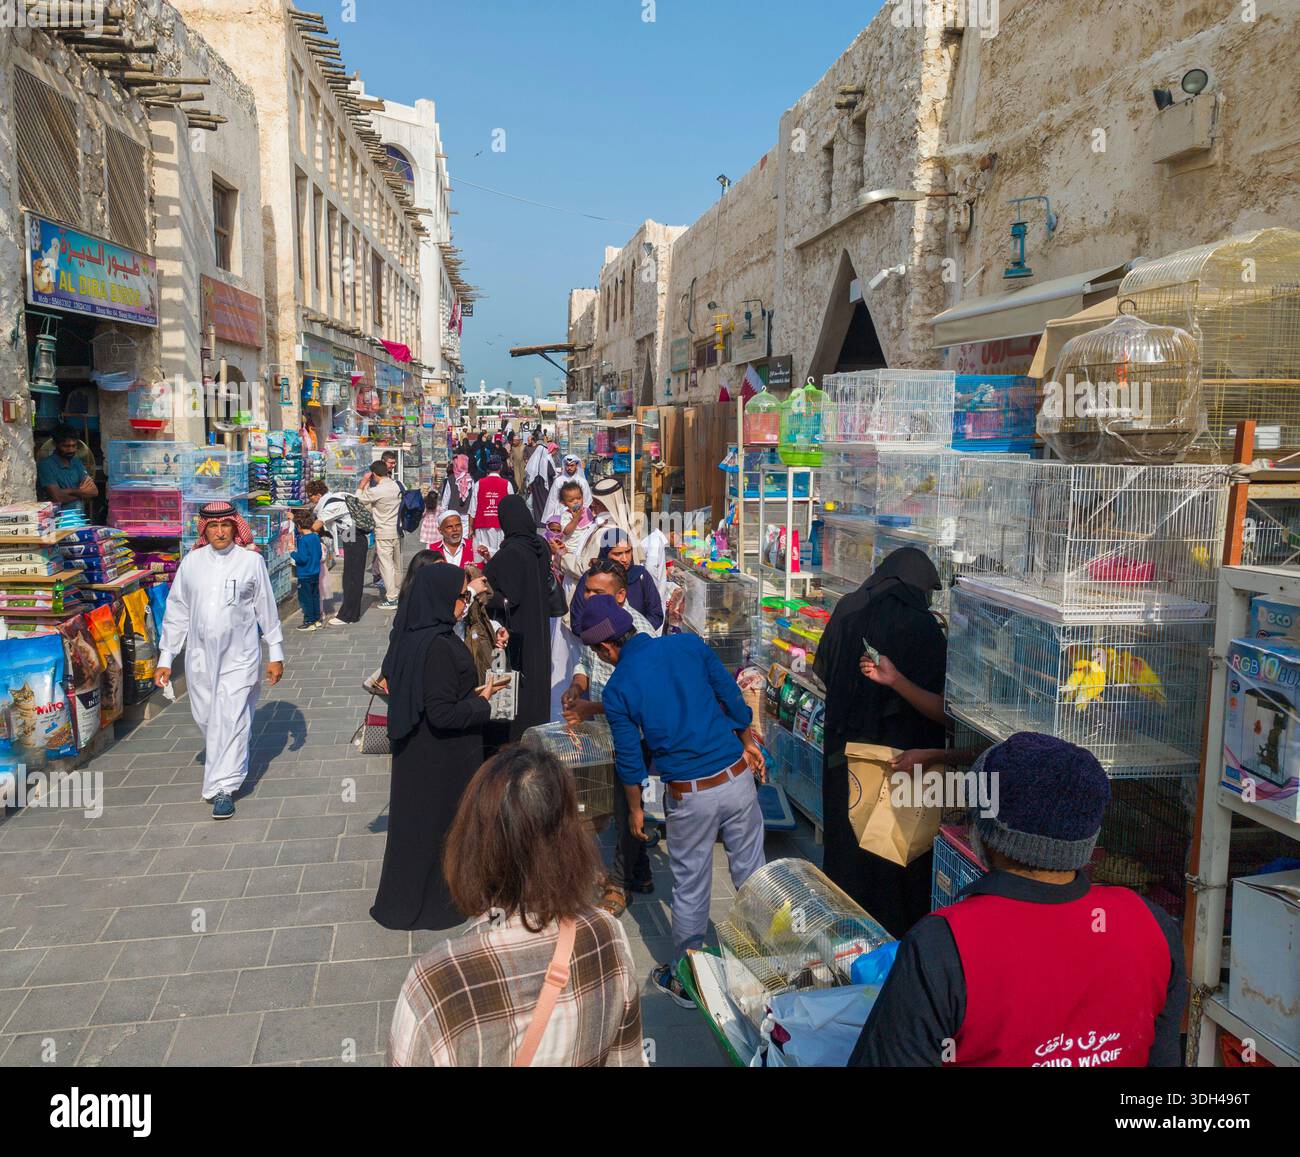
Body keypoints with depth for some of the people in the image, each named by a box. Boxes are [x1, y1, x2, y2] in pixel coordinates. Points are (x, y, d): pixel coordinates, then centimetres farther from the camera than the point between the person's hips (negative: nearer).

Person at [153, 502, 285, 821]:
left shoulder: (252, 561, -3)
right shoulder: (191, 562, 3)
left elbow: (267, 609, 3)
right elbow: (176, 611, 9)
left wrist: (276, 654, 4)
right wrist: (165, 658, 9)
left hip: (239, 656, -3)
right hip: (200, 656, 3)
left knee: (232, 720, -7)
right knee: (206, 718, 12)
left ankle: (223, 787, 0)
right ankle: (230, 766, 37)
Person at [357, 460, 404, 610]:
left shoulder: (377, 491, -19)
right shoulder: (396, 486, 0)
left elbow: (359, 499, -5)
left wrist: (364, 481, 1)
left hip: (384, 534, -7)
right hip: (398, 531, 7)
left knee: (386, 565, -2)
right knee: (397, 565, 16)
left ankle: (391, 599, -1)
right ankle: (398, 594, 28)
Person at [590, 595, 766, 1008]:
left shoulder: (617, 689, -7)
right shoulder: (689, 645, -2)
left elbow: (630, 758, -2)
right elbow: (731, 697, 4)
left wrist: (635, 809, 13)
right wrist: (749, 743, 19)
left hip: (689, 796, -2)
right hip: (737, 776, 3)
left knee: (690, 889, 14)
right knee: (752, 873, 17)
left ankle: (685, 980, 32)